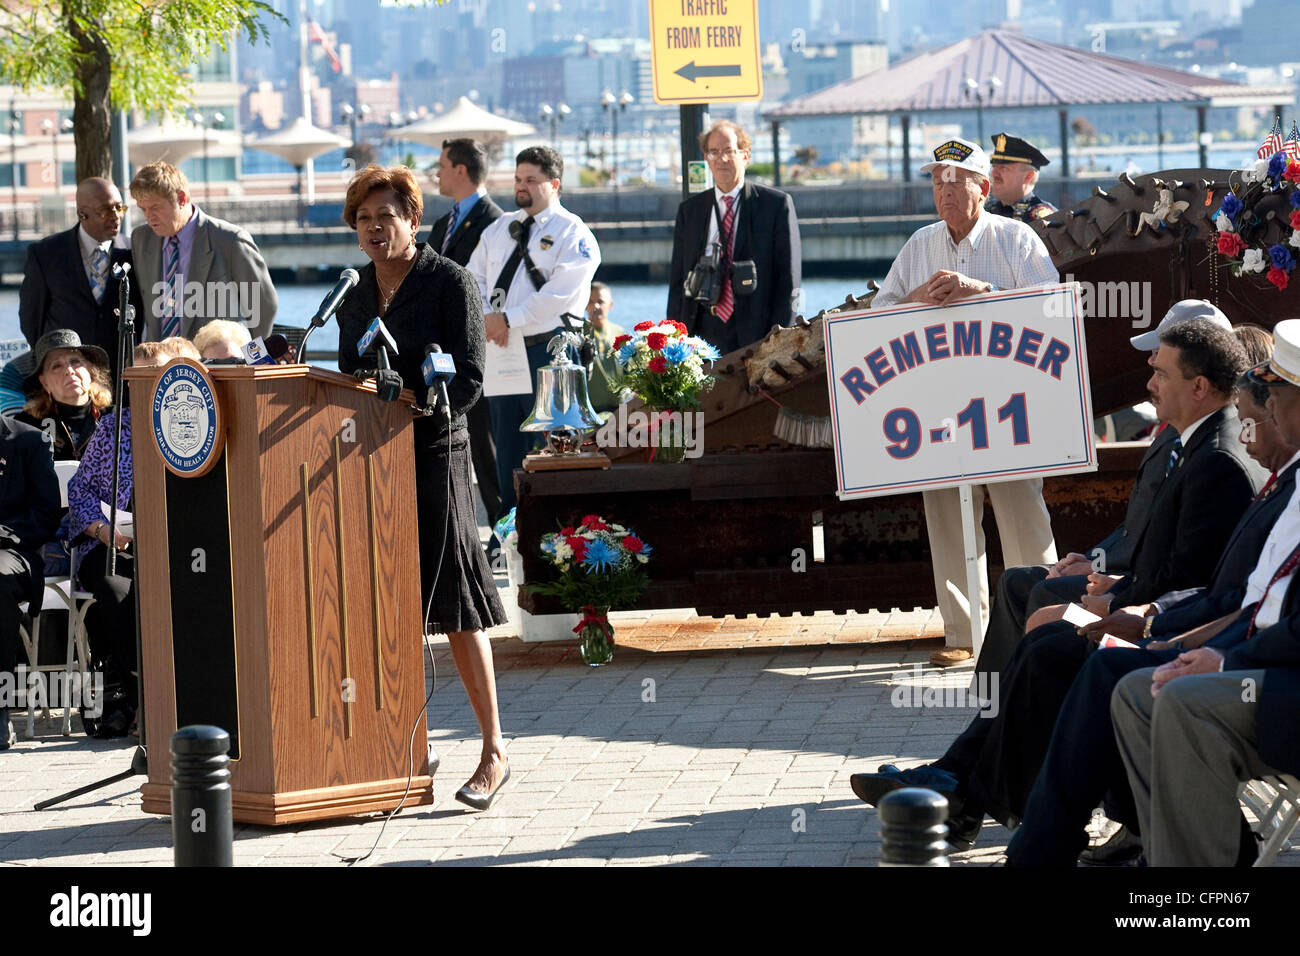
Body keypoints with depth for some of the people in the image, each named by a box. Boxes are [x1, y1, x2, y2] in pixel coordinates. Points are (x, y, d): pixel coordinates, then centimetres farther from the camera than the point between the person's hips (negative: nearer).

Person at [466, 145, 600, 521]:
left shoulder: (573, 233, -4)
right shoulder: (498, 229, 17)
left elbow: (560, 293, -16)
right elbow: (474, 278, 13)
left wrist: (509, 319, -18)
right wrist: (486, 317, -7)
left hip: (548, 349, -6)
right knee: (507, 443, 9)